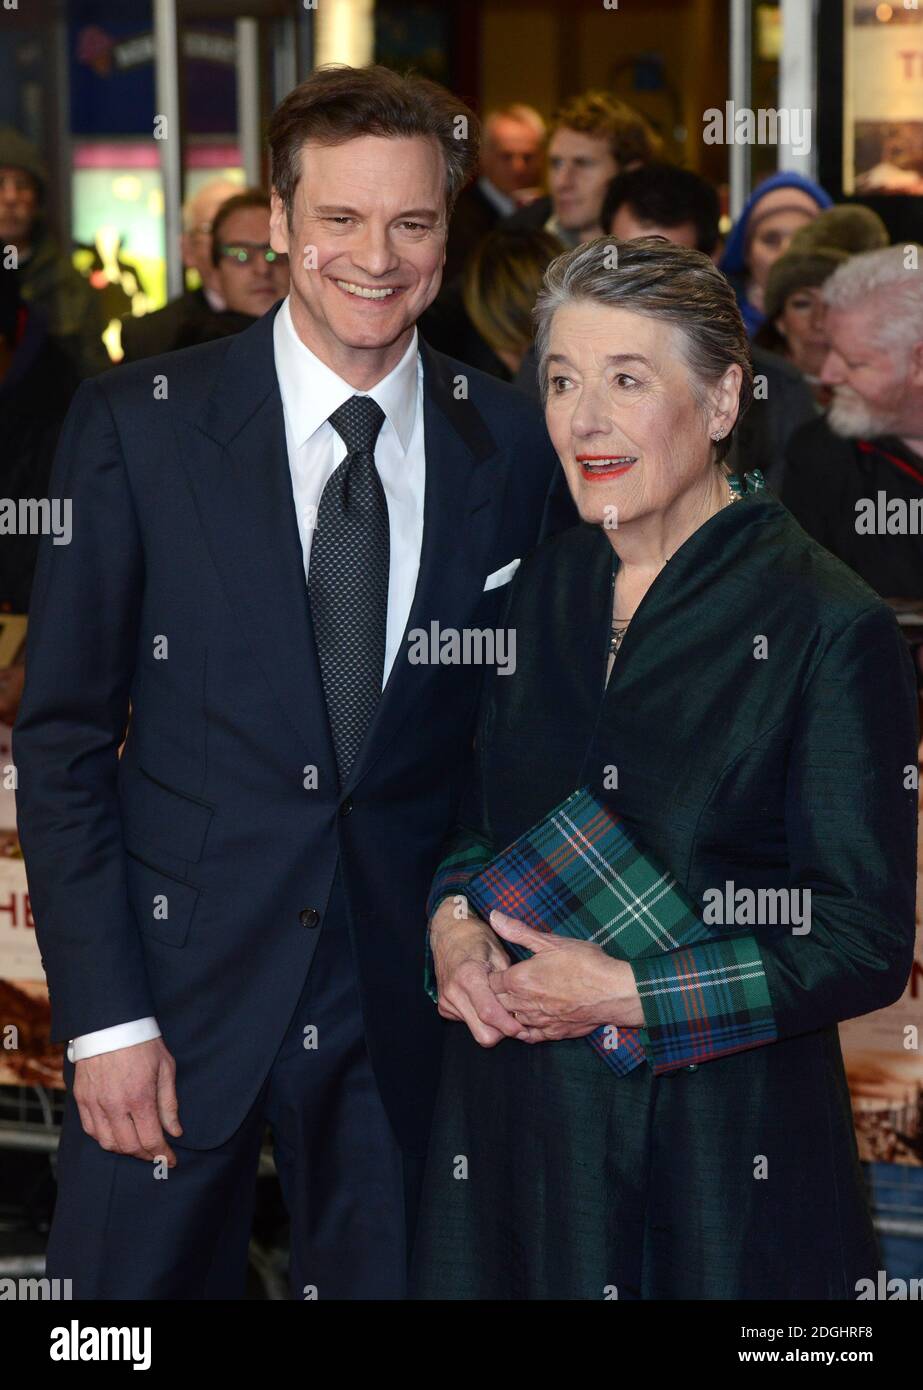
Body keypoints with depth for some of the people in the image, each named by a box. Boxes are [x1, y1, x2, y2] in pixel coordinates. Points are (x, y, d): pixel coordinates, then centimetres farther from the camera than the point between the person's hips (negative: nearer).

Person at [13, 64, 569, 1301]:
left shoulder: (513, 445, 1)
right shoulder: (136, 423, -5)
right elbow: (63, 737, -4)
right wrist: (104, 1014, -9)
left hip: (406, 998, 2)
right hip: (176, 980, -1)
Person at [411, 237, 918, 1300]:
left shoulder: (829, 628, -12)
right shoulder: (538, 591, 6)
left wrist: (626, 995, -17)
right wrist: (455, 921, -4)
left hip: (727, 1155, -5)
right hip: (517, 1131, 5)